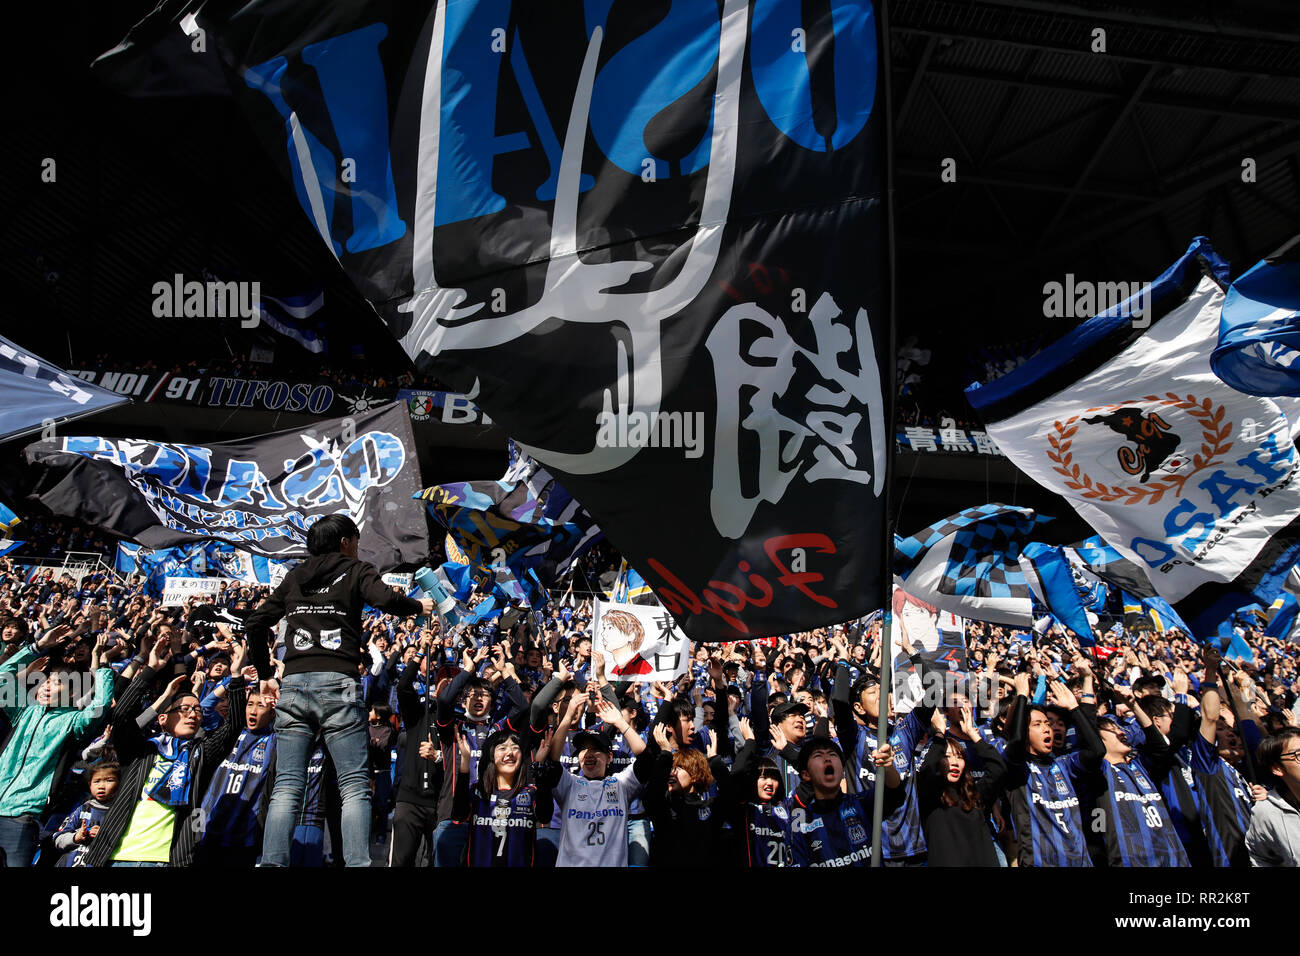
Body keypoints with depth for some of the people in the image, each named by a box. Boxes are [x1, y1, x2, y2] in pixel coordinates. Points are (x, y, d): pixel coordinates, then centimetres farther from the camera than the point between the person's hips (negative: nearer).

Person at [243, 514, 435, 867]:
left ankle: (271, 862, -4)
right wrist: (418, 606, 7)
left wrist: (265, 674, 29)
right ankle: (357, 862, -11)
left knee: (286, 788, 4)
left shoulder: (294, 576, 22)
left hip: (292, 685, 5)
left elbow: (255, 623, 22)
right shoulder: (355, 570, 8)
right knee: (355, 786, -2)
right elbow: (385, 599, -11)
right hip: (338, 683, -4)